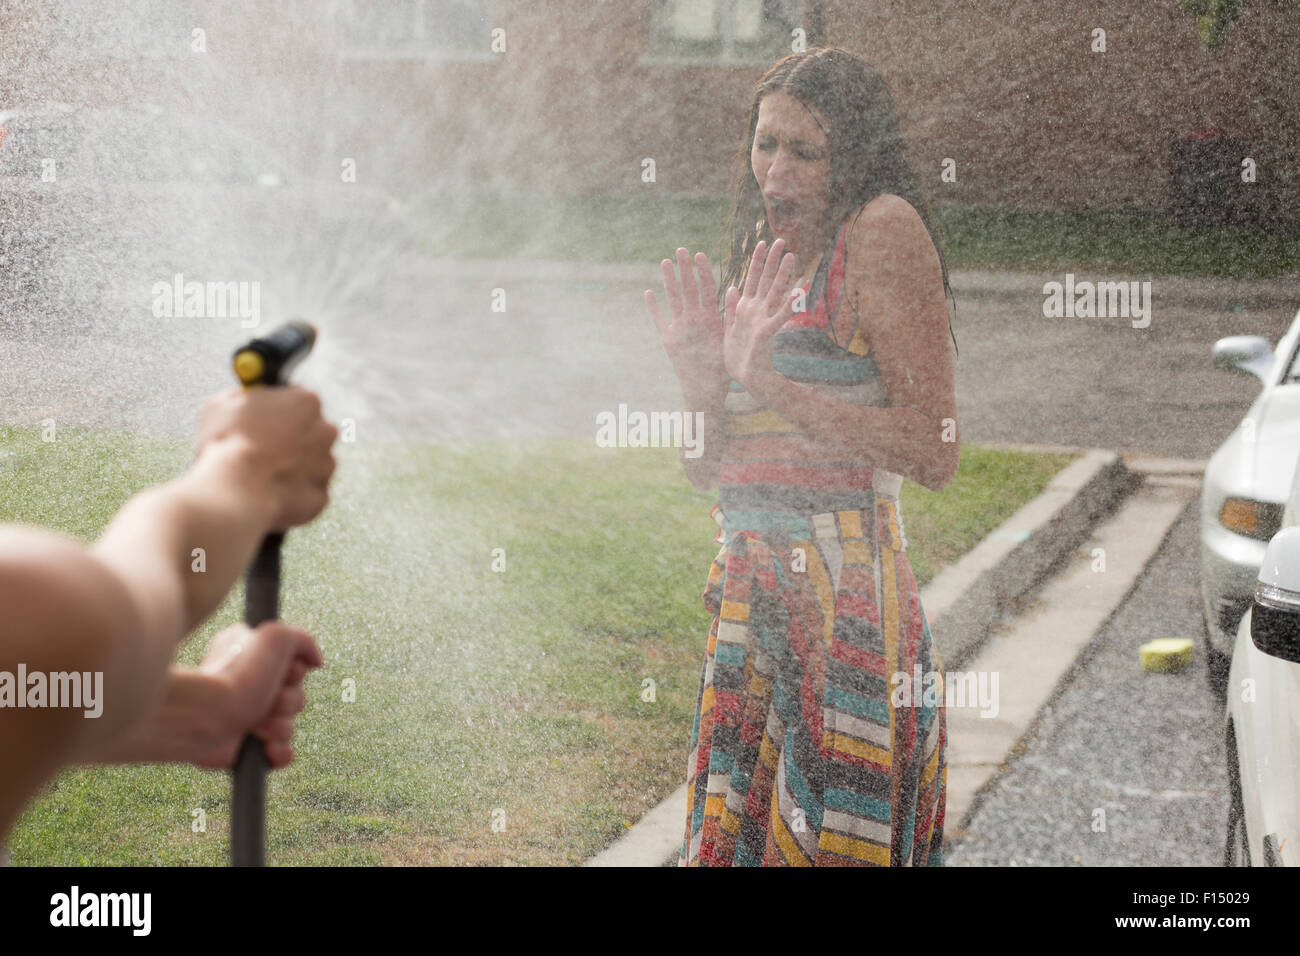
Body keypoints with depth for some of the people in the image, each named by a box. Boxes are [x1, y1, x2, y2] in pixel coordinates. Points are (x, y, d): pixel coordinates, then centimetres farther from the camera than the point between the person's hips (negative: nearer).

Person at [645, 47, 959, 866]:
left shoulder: (884, 229, -8)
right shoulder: (762, 253, 16)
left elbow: (933, 454, -16)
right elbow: (708, 470, 18)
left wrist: (769, 382, -15)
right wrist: (701, 376, -1)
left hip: (840, 590, -7)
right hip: (751, 591, 8)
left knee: (825, 836, -4)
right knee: (739, 830, 10)